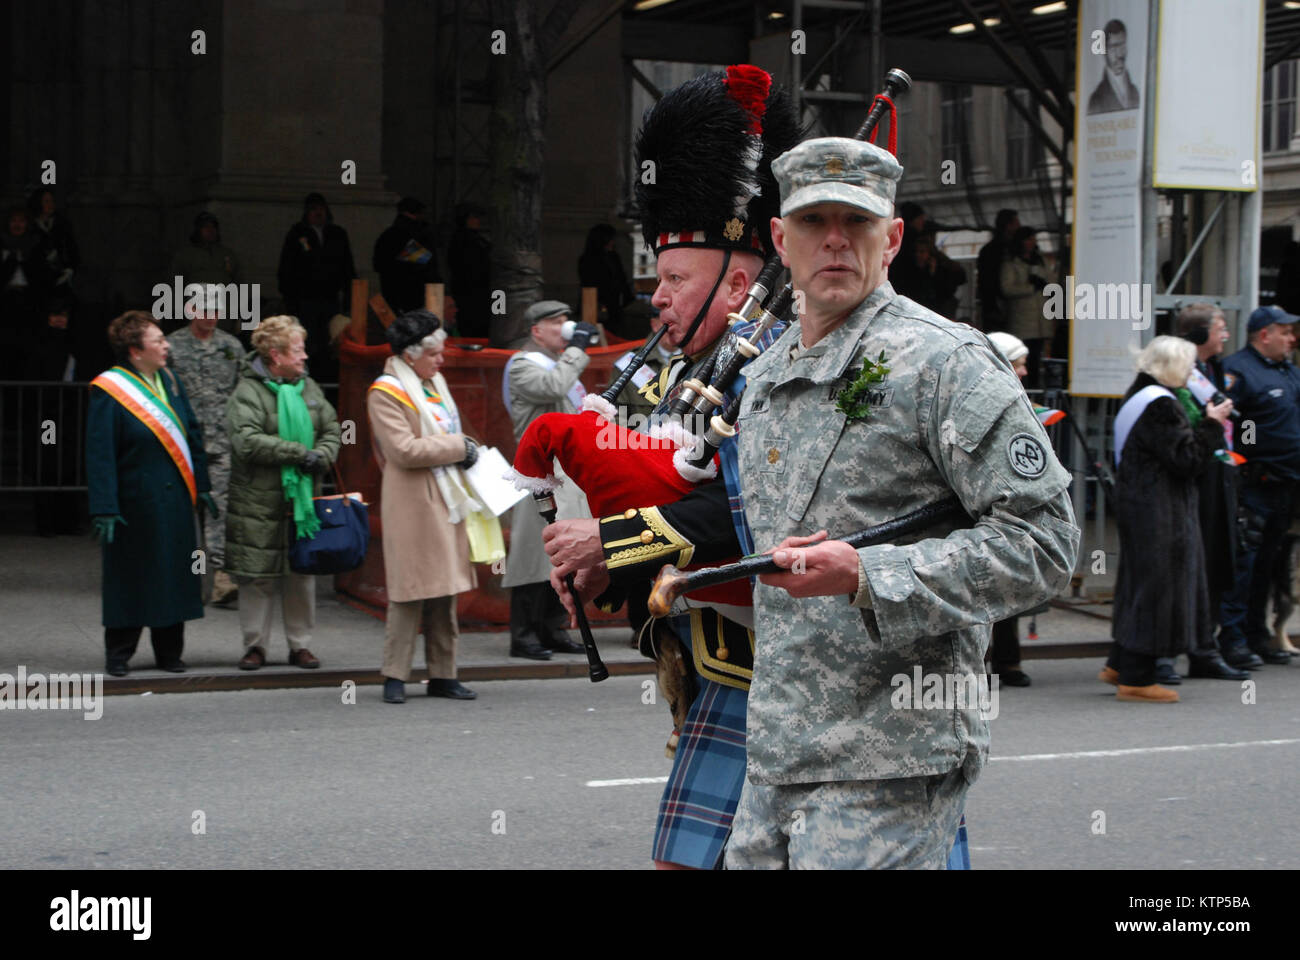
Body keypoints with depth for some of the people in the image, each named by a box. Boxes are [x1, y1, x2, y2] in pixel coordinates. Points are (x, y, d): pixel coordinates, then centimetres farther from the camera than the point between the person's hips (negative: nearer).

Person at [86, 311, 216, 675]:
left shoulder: (168, 381, 6)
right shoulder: (109, 392, -12)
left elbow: (191, 434, 13)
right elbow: (99, 454, -15)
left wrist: (201, 486, 10)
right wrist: (104, 509, -19)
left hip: (174, 501, 6)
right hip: (136, 503, -6)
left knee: (174, 575, 9)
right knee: (130, 578, 3)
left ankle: (169, 652, 19)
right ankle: (118, 654, 16)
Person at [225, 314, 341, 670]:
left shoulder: (309, 387, 12)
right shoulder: (248, 392, -9)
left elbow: (332, 430, 14)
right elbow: (246, 441, -21)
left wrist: (321, 457, -8)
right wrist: (299, 453, -18)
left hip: (303, 499, 5)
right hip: (260, 503, -5)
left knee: (302, 574, 8)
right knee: (258, 576, 1)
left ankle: (299, 644, 17)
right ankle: (255, 645, 12)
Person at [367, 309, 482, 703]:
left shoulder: (436, 383, 17)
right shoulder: (385, 394, -10)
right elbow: (404, 450, -19)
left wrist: (463, 448, 11)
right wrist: (459, 448, -13)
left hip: (446, 501, 8)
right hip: (412, 505, -8)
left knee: (445, 590, 10)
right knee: (410, 590, -7)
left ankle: (442, 675, 16)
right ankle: (395, 677, 1)